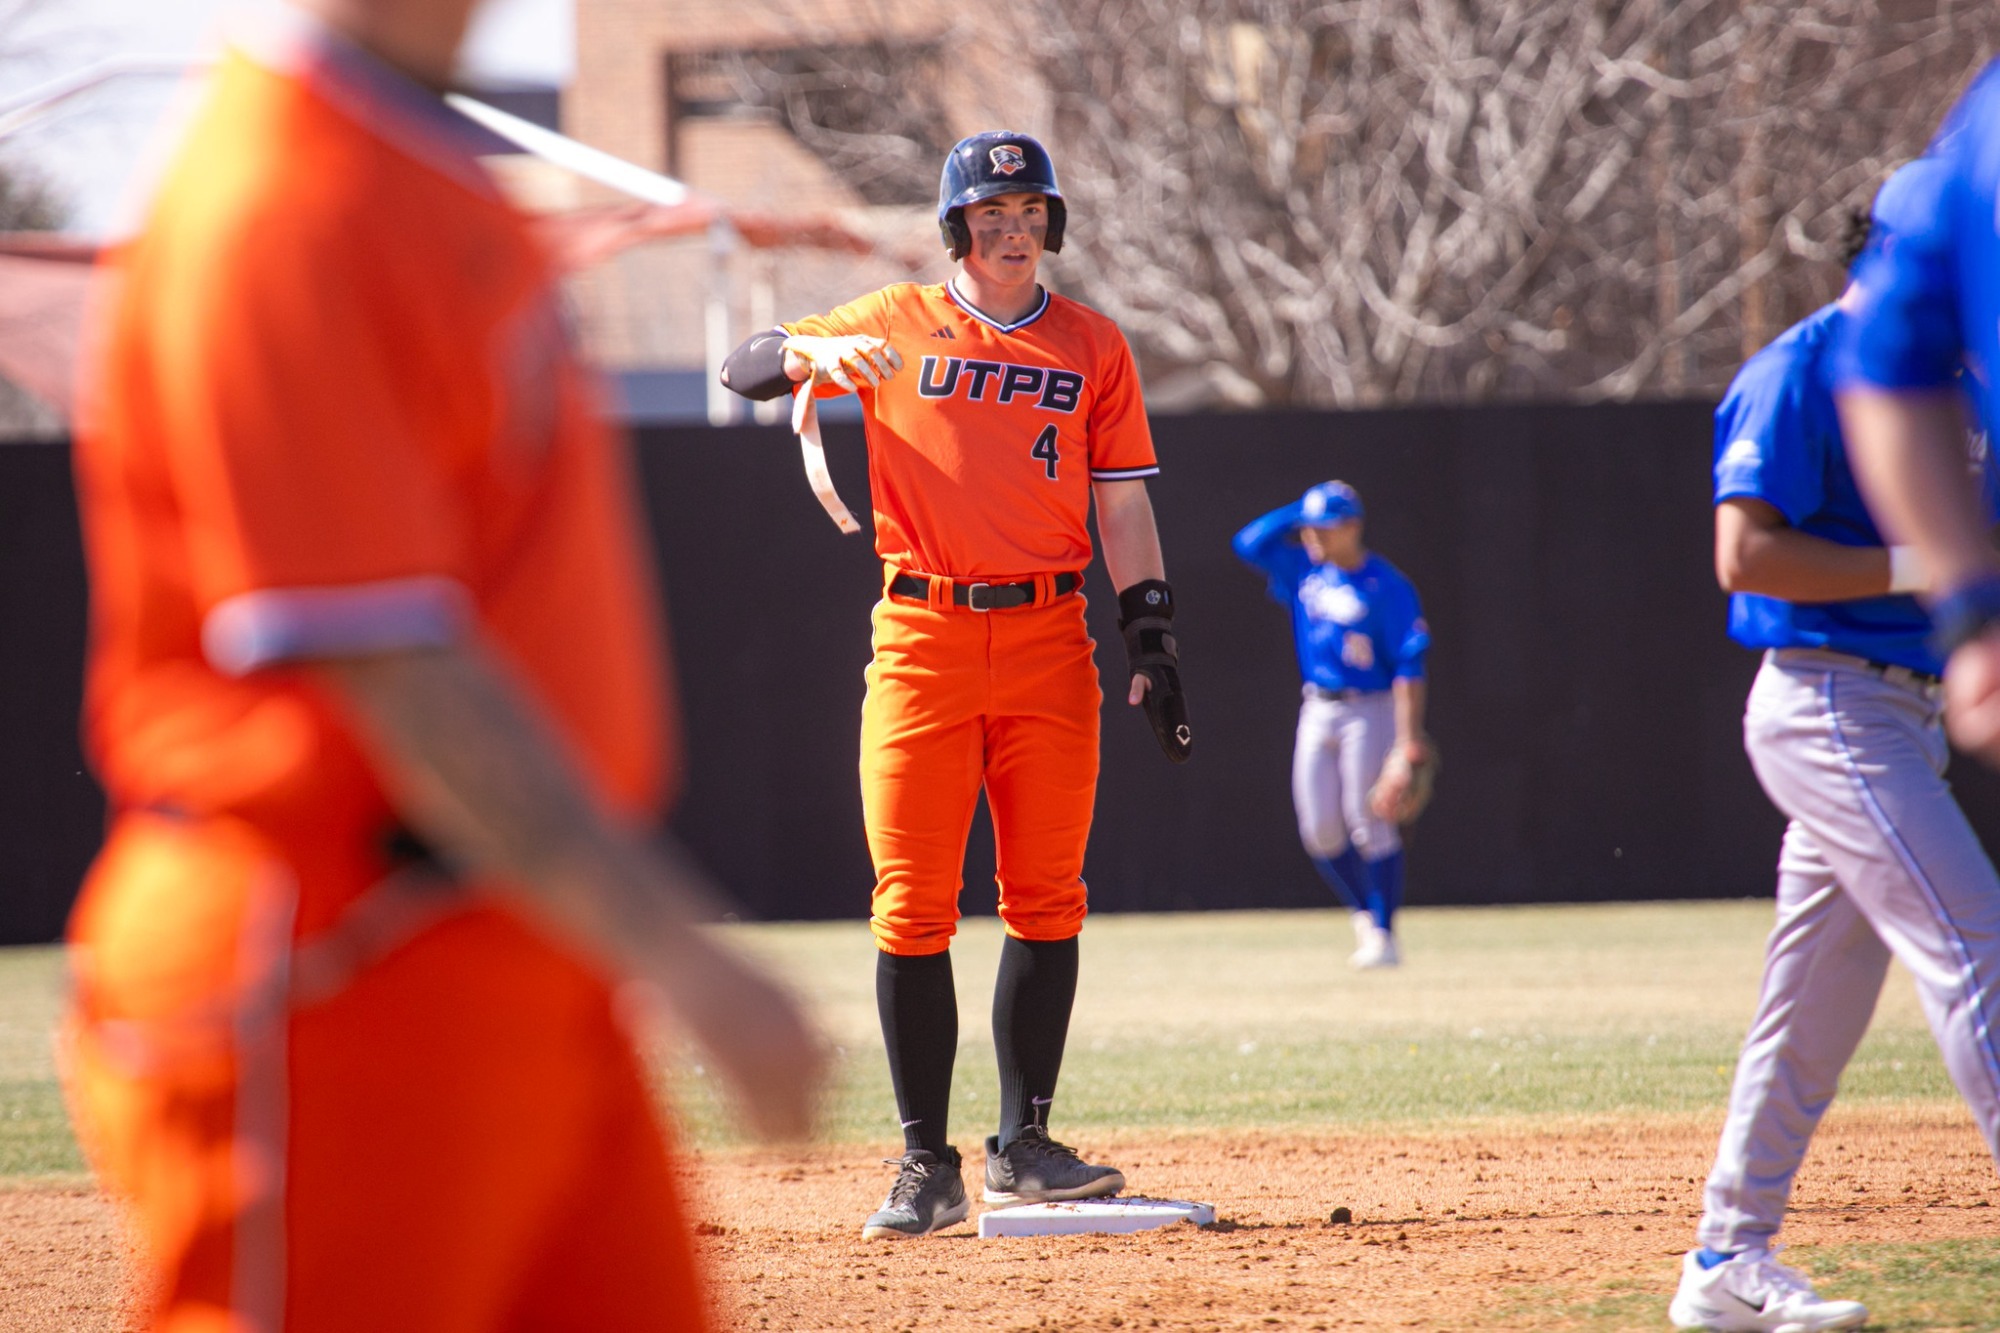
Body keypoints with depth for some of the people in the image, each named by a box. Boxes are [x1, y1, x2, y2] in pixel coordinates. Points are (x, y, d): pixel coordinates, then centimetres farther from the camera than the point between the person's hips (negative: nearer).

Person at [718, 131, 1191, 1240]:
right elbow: (744, 367, 5)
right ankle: (925, 1163, 0)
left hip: (1048, 638, 2)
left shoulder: (1093, 347, 11)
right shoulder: (896, 325, 7)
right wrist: (818, 352, -16)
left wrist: (1151, 635, 1)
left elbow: (1122, 505, 10)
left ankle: (1023, 1147, 10)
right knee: (912, 905, -5)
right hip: (921, 638, -2)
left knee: (1045, 898, 1)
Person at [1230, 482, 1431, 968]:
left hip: (1369, 710, -6)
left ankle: (1383, 934, -2)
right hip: (1318, 710, 6)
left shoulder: (1386, 586, -12)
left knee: (1370, 825, -8)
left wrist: (1409, 742, -20)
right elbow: (1249, 544, 7)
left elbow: (1409, 668, -14)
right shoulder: (1304, 570, 7)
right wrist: (1301, 510, 2)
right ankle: (1363, 913, 20)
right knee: (1320, 831, 3)